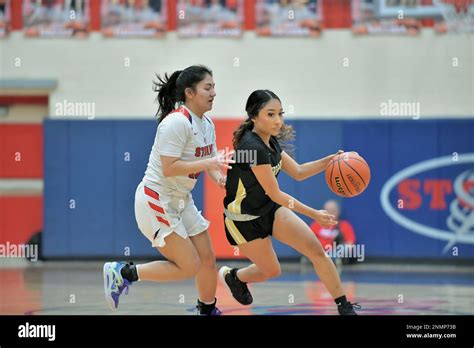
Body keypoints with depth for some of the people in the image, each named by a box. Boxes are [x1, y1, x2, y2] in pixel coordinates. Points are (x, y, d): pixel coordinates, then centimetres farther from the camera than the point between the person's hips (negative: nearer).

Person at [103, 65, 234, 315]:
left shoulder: (207, 124, 7)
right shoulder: (177, 121, -21)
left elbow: (210, 161, 15)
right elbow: (169, 168, -26)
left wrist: (219, 177, -8)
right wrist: (209, 163, -27)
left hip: (181, 201, 9)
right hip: (156, 200, -9)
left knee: (207, 260, 9)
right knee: (189, 267, -10)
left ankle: (208, 311, 28)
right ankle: (122, 273, 1)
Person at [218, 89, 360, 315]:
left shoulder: (270, 141, -2)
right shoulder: (253, 147, -29)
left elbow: (298, 172, 7)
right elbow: (275, 194, -24)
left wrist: (330, 160, -9)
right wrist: (314, 214, -19)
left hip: (270, 210, 8)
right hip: (244, 219, -8)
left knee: (316, 250, -5)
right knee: (271, 271, 8)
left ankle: (345, 307, 1)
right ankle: (232, 276, 41)